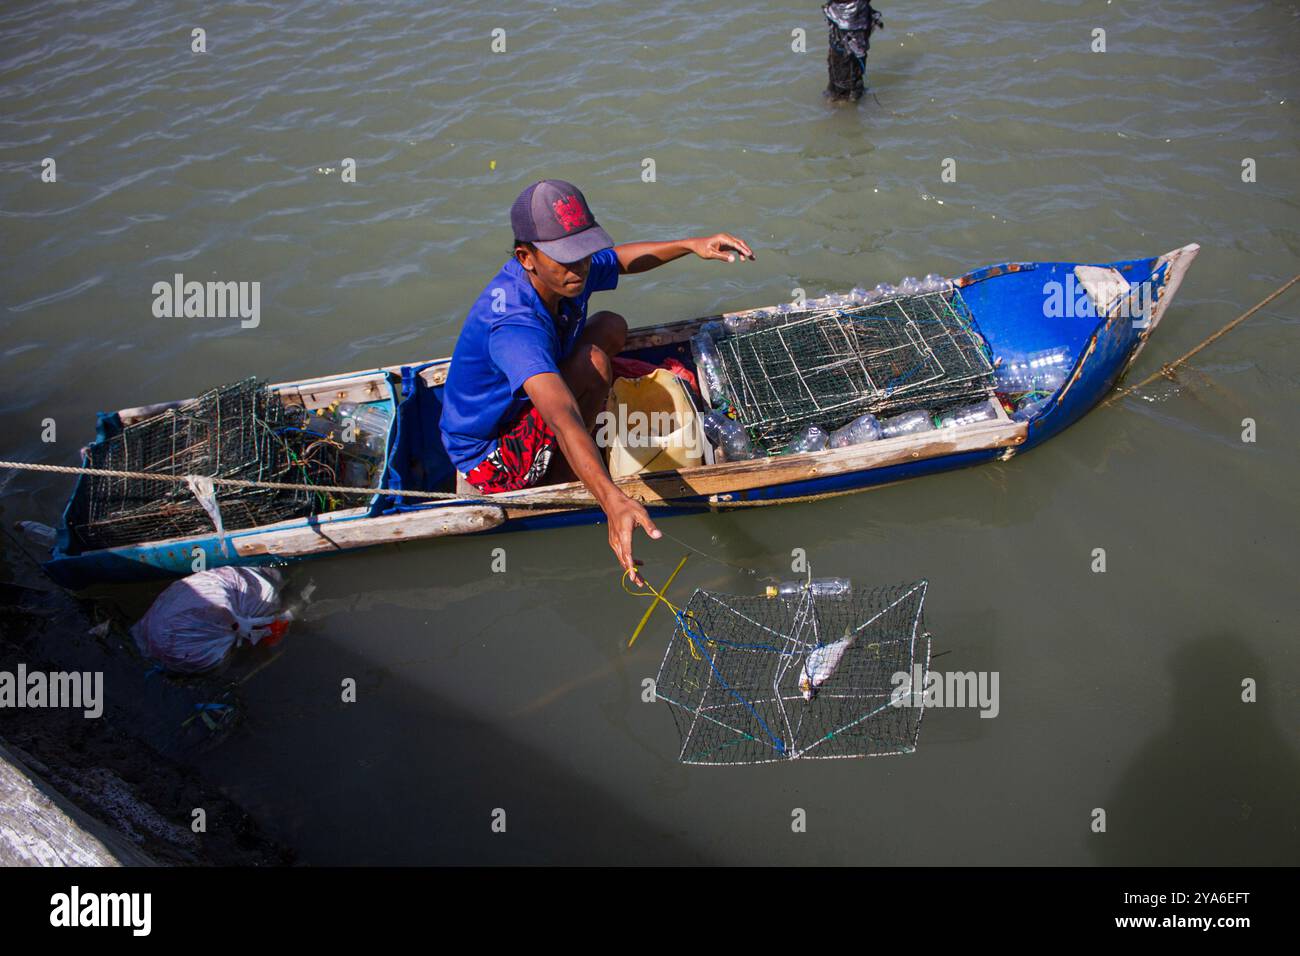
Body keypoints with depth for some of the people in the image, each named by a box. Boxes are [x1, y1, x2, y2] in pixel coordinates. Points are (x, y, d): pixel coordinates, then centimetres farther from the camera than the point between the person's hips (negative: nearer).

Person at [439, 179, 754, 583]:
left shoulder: (565, 272, -11)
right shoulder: (513, 326, -38)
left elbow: (621, 258, 13)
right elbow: (562, 418, -53)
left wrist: (692, 245, 0)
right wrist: (614, 502, -65)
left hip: (520, 409, 9)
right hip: (489, 457, -9)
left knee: (611, 326, 9)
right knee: (593, 362, -28)